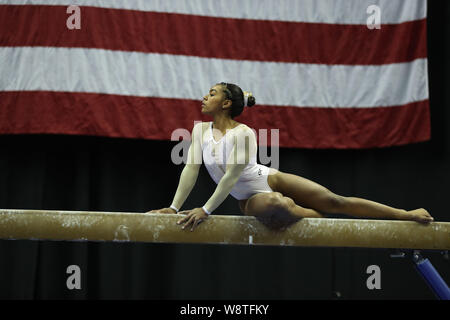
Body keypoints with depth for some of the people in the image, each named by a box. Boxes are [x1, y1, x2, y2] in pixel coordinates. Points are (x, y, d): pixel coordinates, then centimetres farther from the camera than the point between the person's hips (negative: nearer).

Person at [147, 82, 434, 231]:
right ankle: (324, 221, -10)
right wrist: (174, 207, -17)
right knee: (274, 206, -36)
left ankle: (406, 215, 0)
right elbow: (191, 169, -7)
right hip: (251, 198, 3)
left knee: (337, 202, -9)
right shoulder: (201, 130, -2)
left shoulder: (243, 133, -19)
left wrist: (206, 210, -32)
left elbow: (232, 175, -26)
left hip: (272, 180, -3)